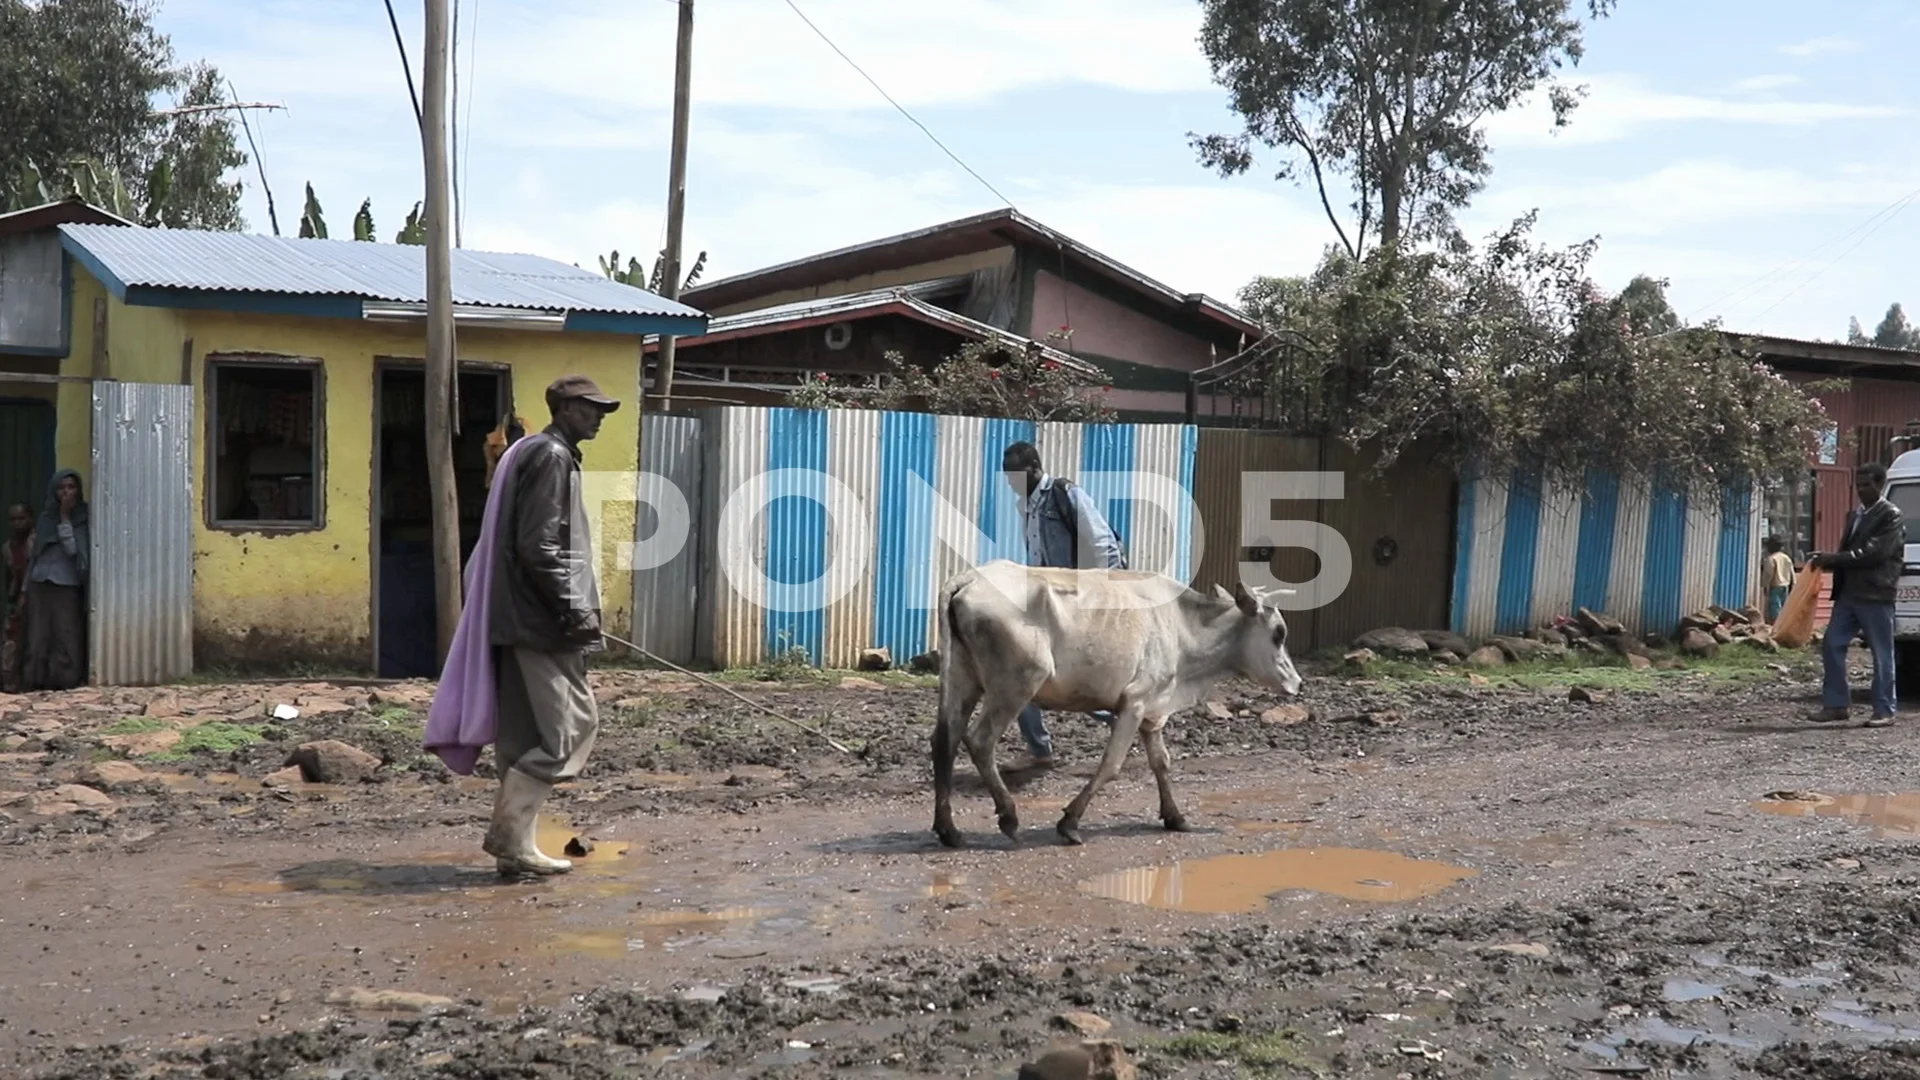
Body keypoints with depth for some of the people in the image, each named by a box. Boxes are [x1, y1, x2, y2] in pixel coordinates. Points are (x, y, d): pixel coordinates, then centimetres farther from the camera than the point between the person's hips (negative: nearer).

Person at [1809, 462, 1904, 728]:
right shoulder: (1855, 514, 18)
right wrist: (1827, 560, 2)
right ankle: (1835, 705, 9)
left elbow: (1875, 552, -17)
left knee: (1882, 655, 1)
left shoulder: (1891, 516, -6)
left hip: (1876, 596, -7)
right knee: (1832, 646, 3)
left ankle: (1884, 711, 7)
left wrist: (1832, 558, -18)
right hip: (1848, 593, 7)